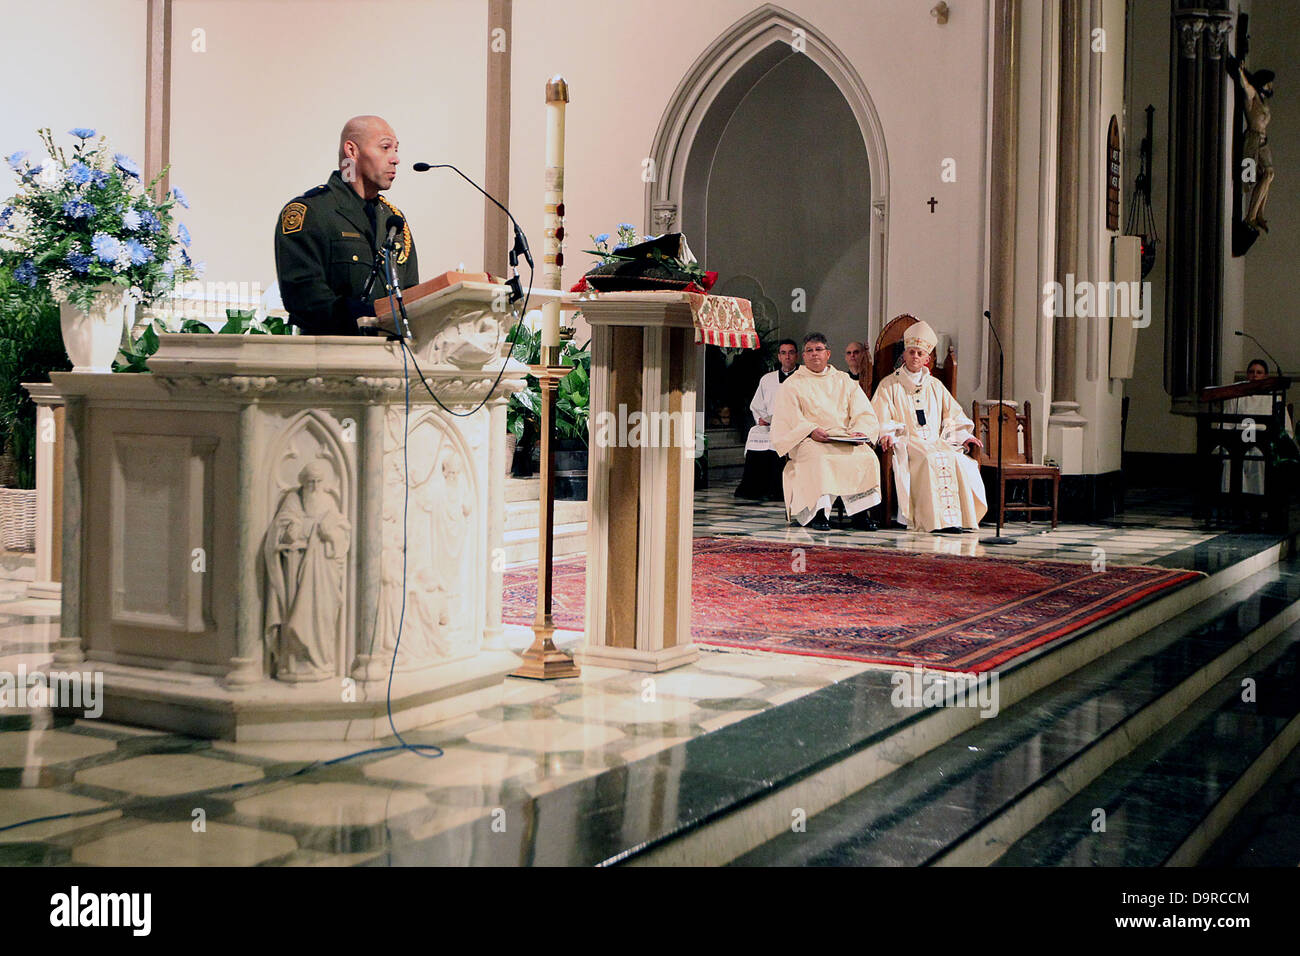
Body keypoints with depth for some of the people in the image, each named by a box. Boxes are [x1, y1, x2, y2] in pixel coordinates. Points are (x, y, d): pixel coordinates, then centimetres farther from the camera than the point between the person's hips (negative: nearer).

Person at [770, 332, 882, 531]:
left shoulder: (845, 382, 21)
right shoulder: (792, 384, 13)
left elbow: (864, 413, 13)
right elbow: (789, 418, -1)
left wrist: (859, 431, -9)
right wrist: (811, 430, -20)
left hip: (846, 439, 3)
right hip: (809, 440, -3)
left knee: (866, 456, -27)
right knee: (819, 458, -37)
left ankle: (860, 512, -24)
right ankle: (819, 512, -33)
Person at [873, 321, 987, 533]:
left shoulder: (935, 386, 23)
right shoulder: (889, 385, 12)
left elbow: (953, 414, 20)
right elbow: (881, 420, 2)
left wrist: (964, 436, 3)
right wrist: (888, 435, -19)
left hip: (936, 442, 4)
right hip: (906, 442, -4)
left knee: (958, 460, -27)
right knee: (932, 460, -34)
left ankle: (962, 518, -31)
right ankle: (938, 520, -41)